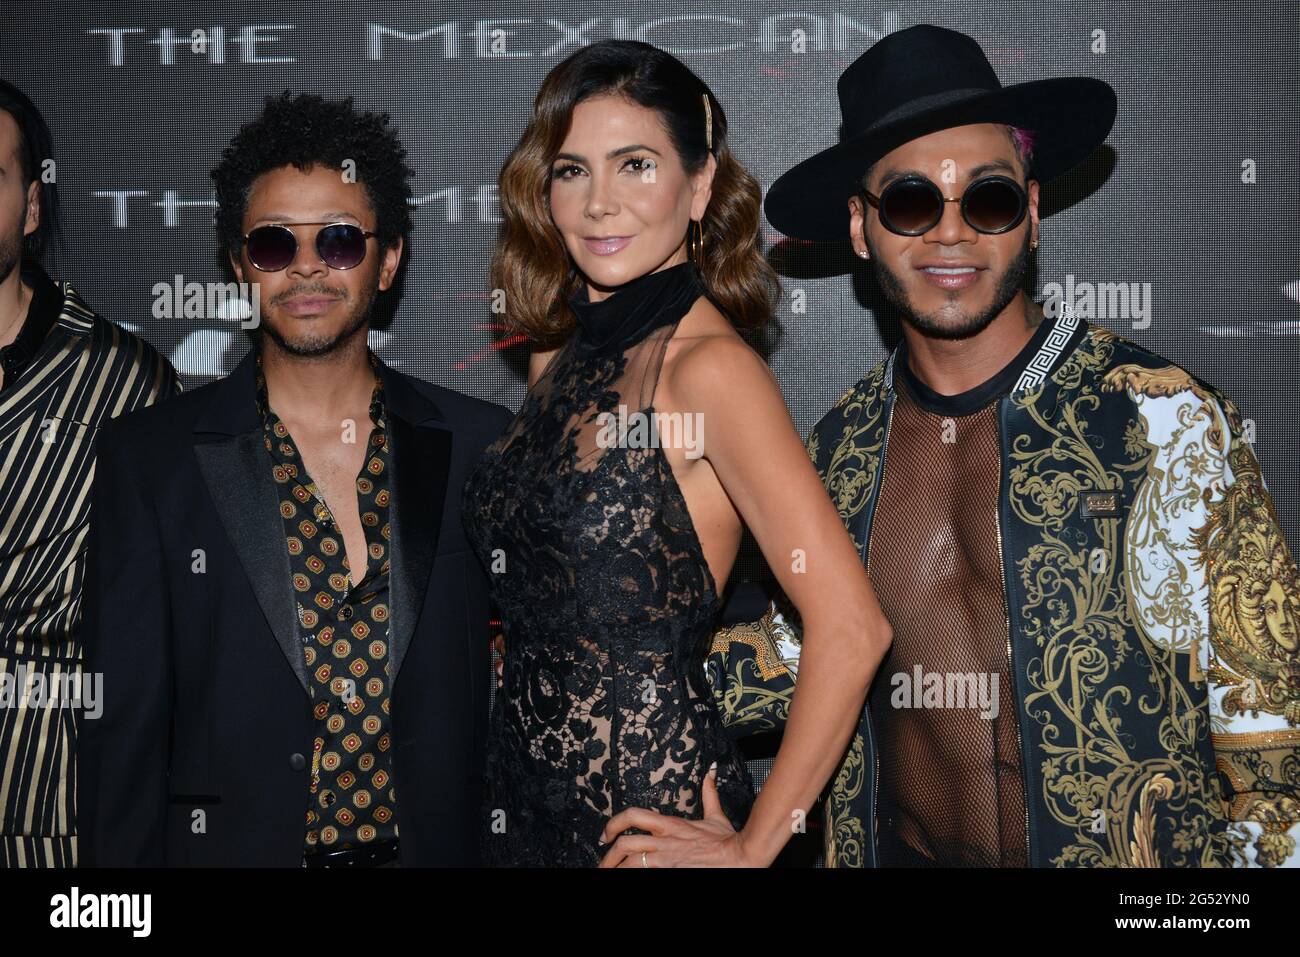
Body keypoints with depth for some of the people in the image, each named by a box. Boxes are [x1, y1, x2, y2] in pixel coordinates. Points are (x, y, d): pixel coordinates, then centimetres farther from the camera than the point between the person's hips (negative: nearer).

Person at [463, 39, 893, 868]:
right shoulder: (559, 360, 4)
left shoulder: (709, 365, -17)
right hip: (525, 798, 7)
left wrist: (753, 847, -15)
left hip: (652, 811, -6)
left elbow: (851, 628, -22)